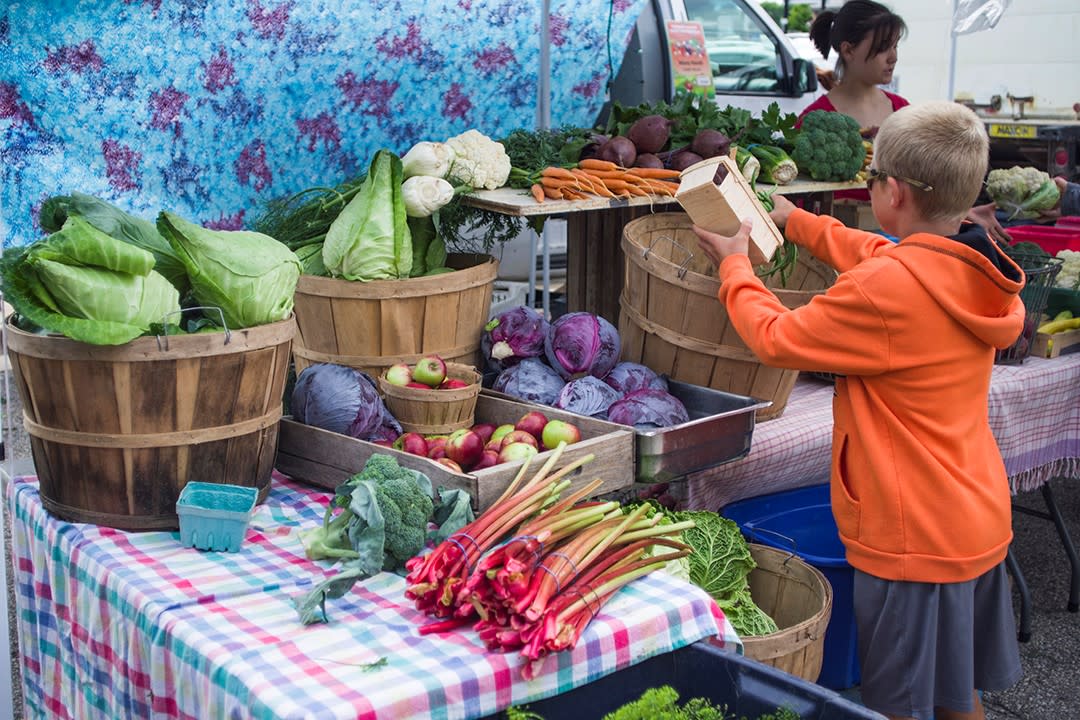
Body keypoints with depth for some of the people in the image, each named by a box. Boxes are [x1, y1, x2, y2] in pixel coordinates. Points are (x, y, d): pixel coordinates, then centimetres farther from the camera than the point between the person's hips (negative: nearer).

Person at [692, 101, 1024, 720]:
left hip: (913, 540, -9)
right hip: (980, 522, 9)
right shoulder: (973, 269, 1)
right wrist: (796, 222, 30)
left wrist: (735, 266, 4)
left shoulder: (886, 288, -26)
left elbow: (776, 338, -12)